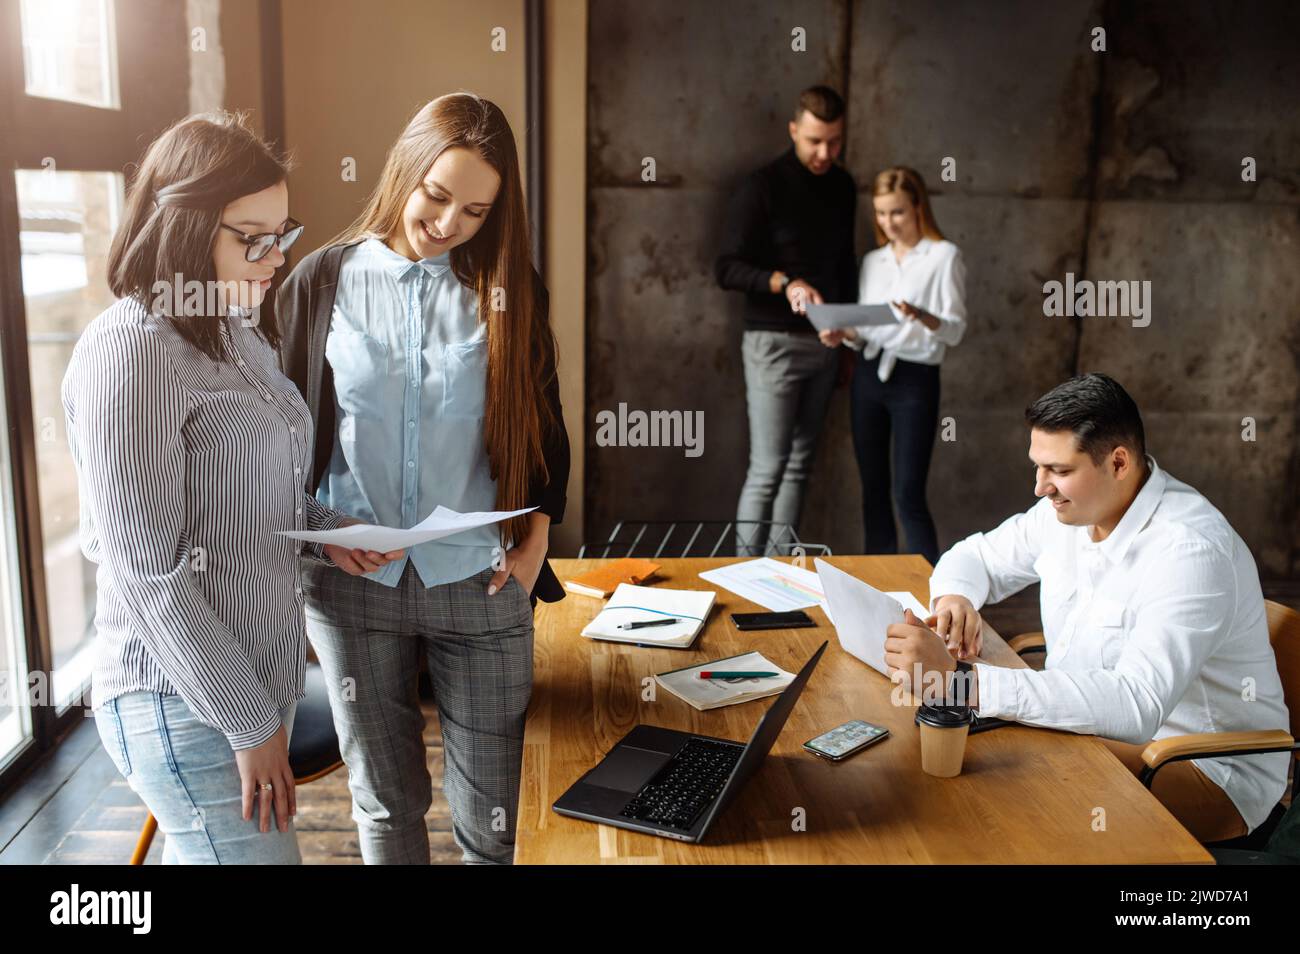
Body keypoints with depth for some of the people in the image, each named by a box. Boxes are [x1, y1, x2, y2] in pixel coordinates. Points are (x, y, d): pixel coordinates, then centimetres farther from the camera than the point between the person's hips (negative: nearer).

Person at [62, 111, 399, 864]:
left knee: (201, 852, 21)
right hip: (186, 708, -8)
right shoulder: (131, 350, -18)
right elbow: (148, 573, -19)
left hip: (258, 678, 8)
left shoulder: (241, 333, 8)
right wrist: (249, 723, -15)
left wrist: (328, 529, -1)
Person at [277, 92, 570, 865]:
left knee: (489, 818, 6)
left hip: (479, 583, 0)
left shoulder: (509, 286, 2)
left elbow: (544, 425, 8)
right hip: (350, 582, 0)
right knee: (385, 802, 14)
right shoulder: (323, 281, 0)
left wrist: (536, 538, -5)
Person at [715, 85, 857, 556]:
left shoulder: (843, 186, 10)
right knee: (767, 470, -7)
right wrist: (785, 282, -26)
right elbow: (727, 268, -12)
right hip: (774, 342, -6)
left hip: (824, 342, 6)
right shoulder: (762, 186, -10)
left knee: (799, 465, 9)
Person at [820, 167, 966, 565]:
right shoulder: (872, 260, 13)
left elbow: (956, 330, -8)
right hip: (868, 375, 5)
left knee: (908, 494, -8)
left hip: (915, 379, -5)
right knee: (873, 488, 10)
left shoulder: (944, 256, -2)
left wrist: (922, 317, -28)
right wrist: (843, 335, -8)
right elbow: (864, 329, 14)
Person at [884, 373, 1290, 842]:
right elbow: (978, 555, 14)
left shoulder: (1192, 549, -28)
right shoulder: (1067, 509, -2)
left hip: (1207, 768, -7)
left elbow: (1137, 706, -39)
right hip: (1095, 722, 7)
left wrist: (960, 680, -45)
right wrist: (955, 597, -13)